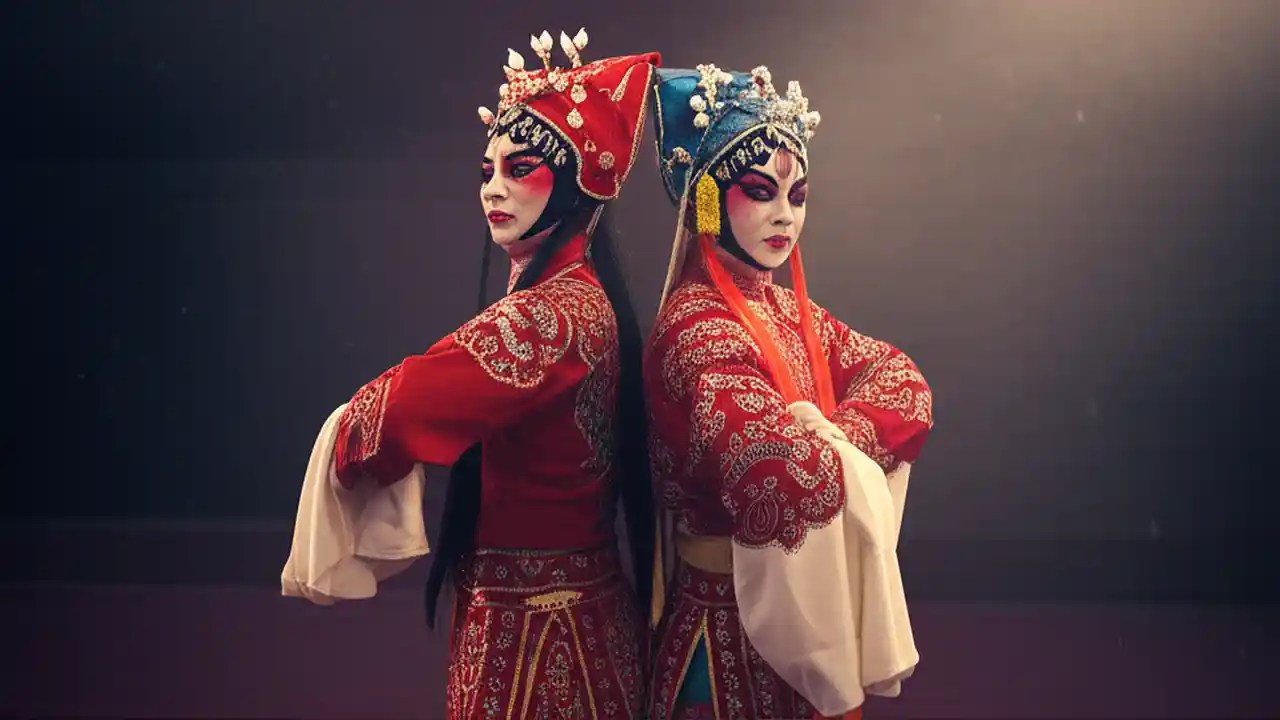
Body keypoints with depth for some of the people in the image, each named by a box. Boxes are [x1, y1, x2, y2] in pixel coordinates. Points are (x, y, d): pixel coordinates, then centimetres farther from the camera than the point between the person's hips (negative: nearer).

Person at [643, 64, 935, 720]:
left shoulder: (788, 310, 6)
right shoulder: (697, 328, -22)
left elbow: (904, 384, 2)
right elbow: (794, 479, -35)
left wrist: (827, 432, -16)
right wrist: (828, 440, -13)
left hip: (801, 610, 8)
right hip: (735, 622, -8)